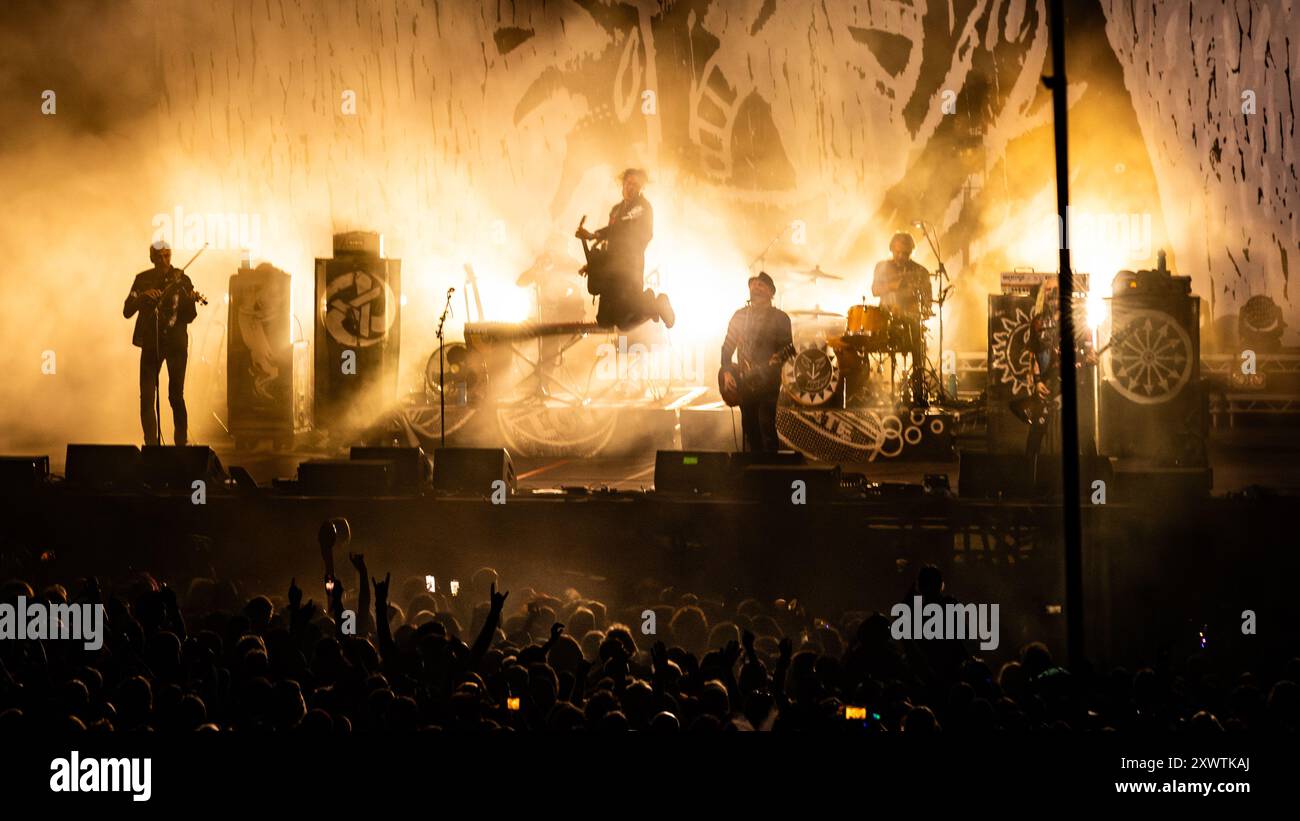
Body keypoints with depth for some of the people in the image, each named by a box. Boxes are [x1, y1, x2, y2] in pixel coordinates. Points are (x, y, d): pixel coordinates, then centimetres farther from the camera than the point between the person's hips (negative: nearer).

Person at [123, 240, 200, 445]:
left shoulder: (182, 280, 2)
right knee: (147, 397, -5)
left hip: (176, 343, -1)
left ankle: (182, 443, 7)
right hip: (151, 343, 1)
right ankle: (151, 444, 2)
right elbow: (127, 311, -1)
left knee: (176, 396, -4)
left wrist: (189, 300, -23)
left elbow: (189, 317, -3)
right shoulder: (143, 280, 6)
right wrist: (143, 296, -17)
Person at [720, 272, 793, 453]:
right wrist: (726, 372, 3)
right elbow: (727, 346, 15)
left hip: (768, 381, -5)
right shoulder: (740, 316, 11)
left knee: (766, 426, -13)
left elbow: (788, 349, -6)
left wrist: (777, 359, -27)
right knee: (750, 429, 10)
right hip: (743, 382, 5)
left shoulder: (780, 318, -1)